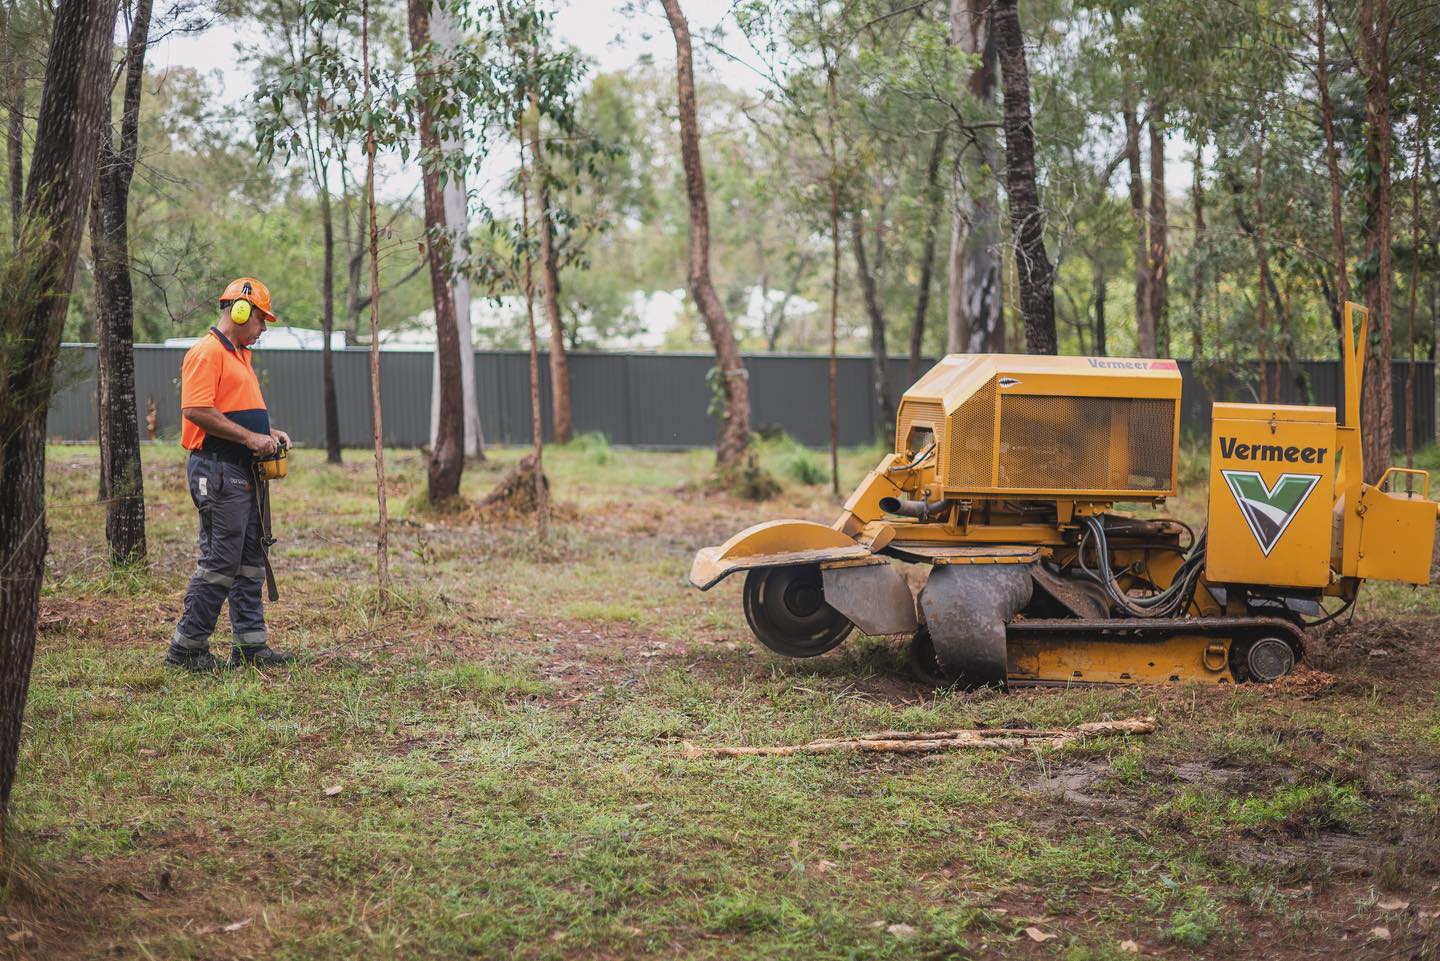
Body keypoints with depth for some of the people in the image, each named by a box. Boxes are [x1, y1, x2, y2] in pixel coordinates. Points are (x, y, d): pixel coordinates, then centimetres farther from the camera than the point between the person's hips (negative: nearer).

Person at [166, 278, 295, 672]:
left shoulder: (240, 355, 21)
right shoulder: (207, 353, -12)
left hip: (245, 472, 10)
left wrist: (268, 432, 13)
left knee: (251, 560, 10)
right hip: (218, 471, -10)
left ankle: (251, 644, 15)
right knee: (220, 560, -8)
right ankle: (187, 646, 0)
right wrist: (249, 437, -20)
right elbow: (197, 411, -22)